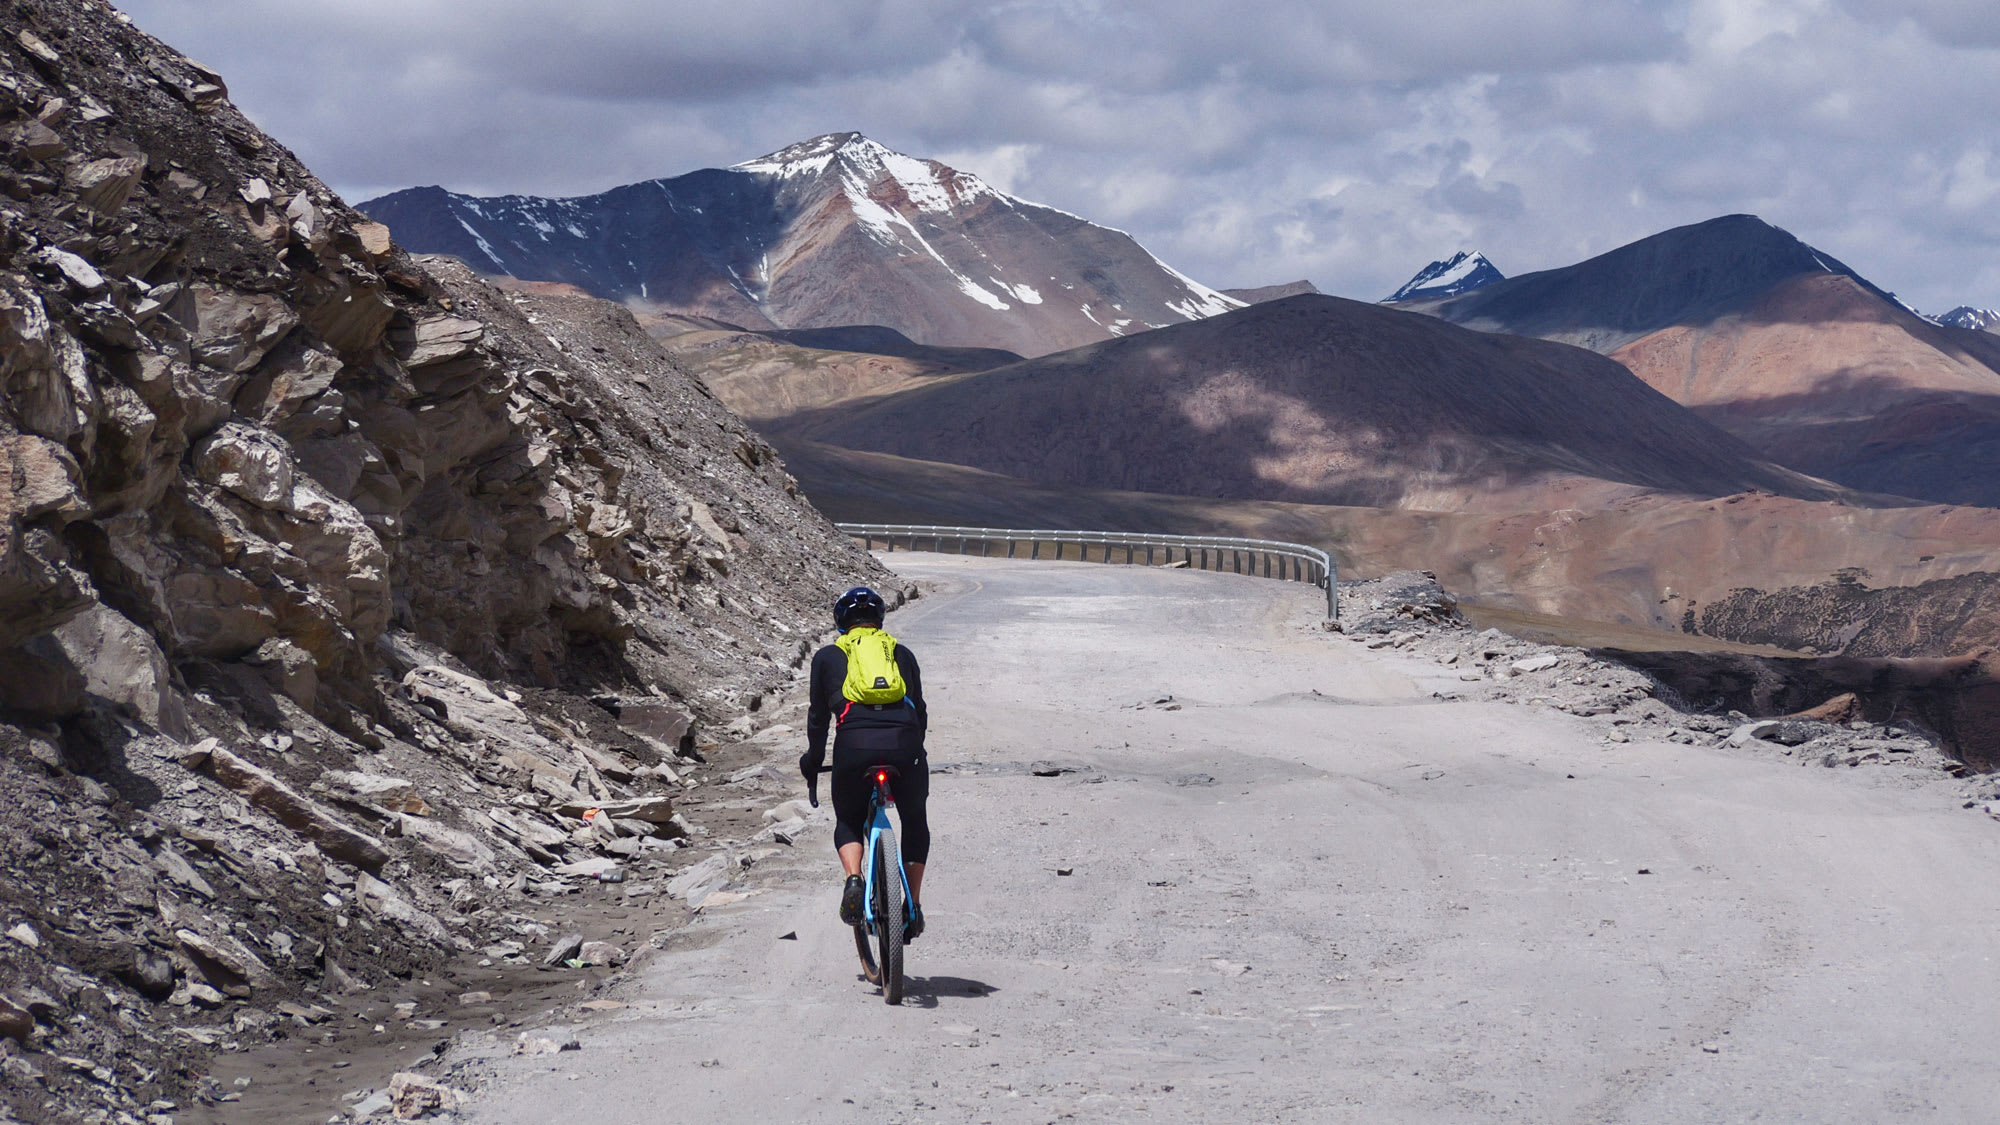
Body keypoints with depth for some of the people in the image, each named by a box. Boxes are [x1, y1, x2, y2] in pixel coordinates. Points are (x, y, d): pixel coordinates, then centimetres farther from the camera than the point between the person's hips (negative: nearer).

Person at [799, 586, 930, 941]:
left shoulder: (827, 657, 21)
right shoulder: (903, 654, 25)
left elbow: (818, 716, 23)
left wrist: (813, 762, 38)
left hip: (854, 745, -1)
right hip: (904, 745, 1)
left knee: (848, 823, 23)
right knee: (915, 822, 25)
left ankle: (853, 880, -6)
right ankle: (913, 906, 17)